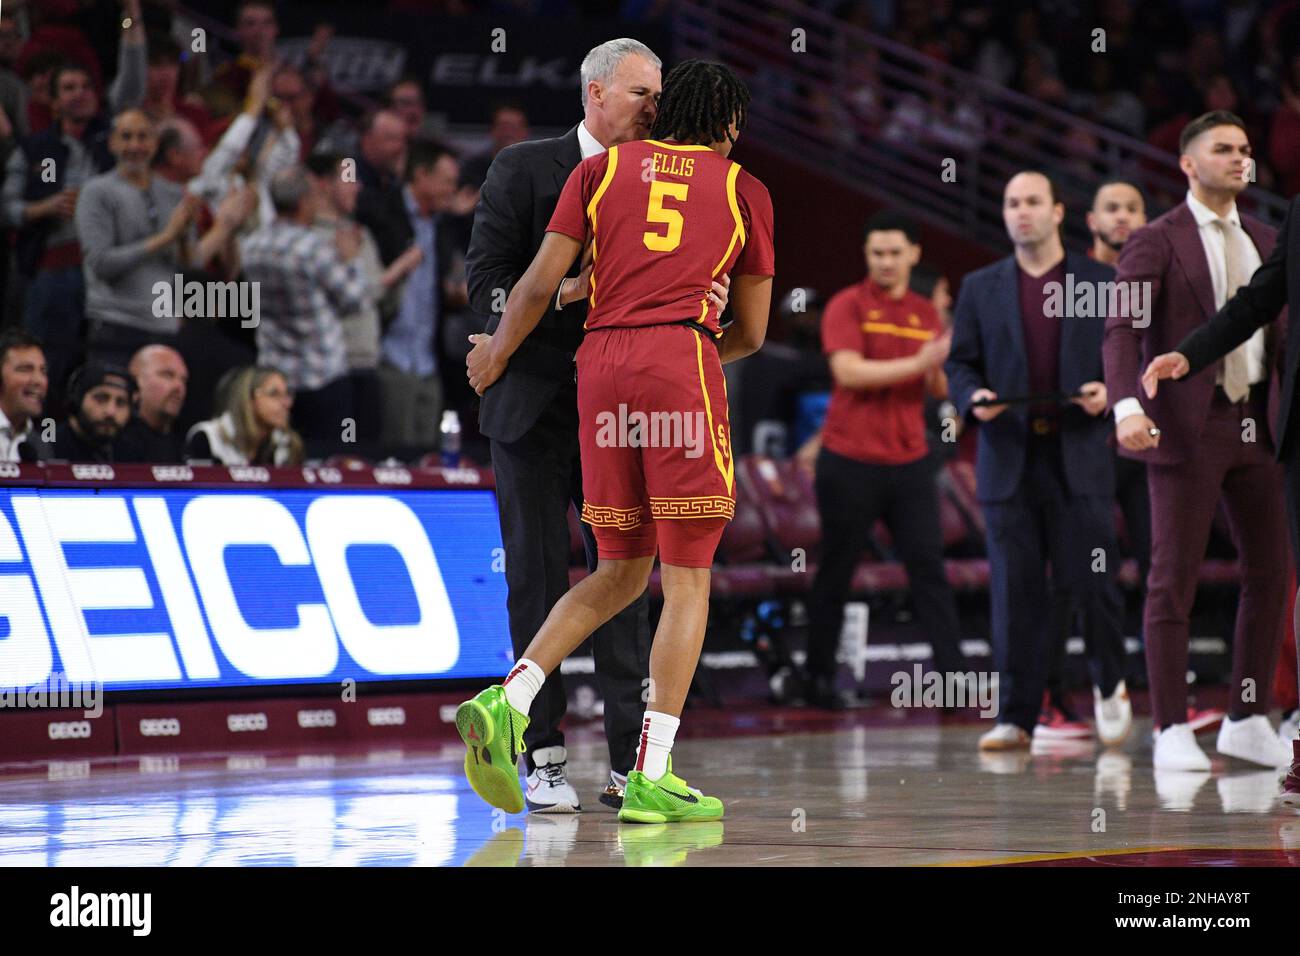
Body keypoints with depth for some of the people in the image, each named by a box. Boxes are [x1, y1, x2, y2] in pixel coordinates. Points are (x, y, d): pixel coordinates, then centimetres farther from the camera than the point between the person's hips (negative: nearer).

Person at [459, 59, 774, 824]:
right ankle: (650, 776, -7)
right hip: (682, 359, -4)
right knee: (687, 575, 0)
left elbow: (541, 283, 10)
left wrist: (495, 356, 25)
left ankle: (507, 702, -1)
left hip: (601, 360, 4)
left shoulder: (605, 166, 17)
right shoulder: (744, 189, 15)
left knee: (621, 573, 16)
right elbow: (751, 334, 18)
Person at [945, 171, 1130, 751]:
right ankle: (1016, 718, 2)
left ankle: (1109, 685, 23)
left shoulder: (1101, 283, 9)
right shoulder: (981, 288, 13)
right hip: (1008, 458, 1)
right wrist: (973, 398, -9)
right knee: (1015, 592, -1)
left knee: (1092, 583, -3)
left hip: (1080, 456, -1)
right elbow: (959, 364, 12)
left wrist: (1110, 391, -11)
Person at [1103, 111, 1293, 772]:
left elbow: (1281, 331, 18)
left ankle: (1247, 721, 17)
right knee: (1174, 578, -4)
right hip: (1186, 426, -6)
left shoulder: (1264, 242, 15)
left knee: (1270, 571, 6)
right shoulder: (1156, 243, -3)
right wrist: (1127, 407, -30)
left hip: (1255, 425, 6)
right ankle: (1172, 731, 0)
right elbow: (1122, 331, -14)